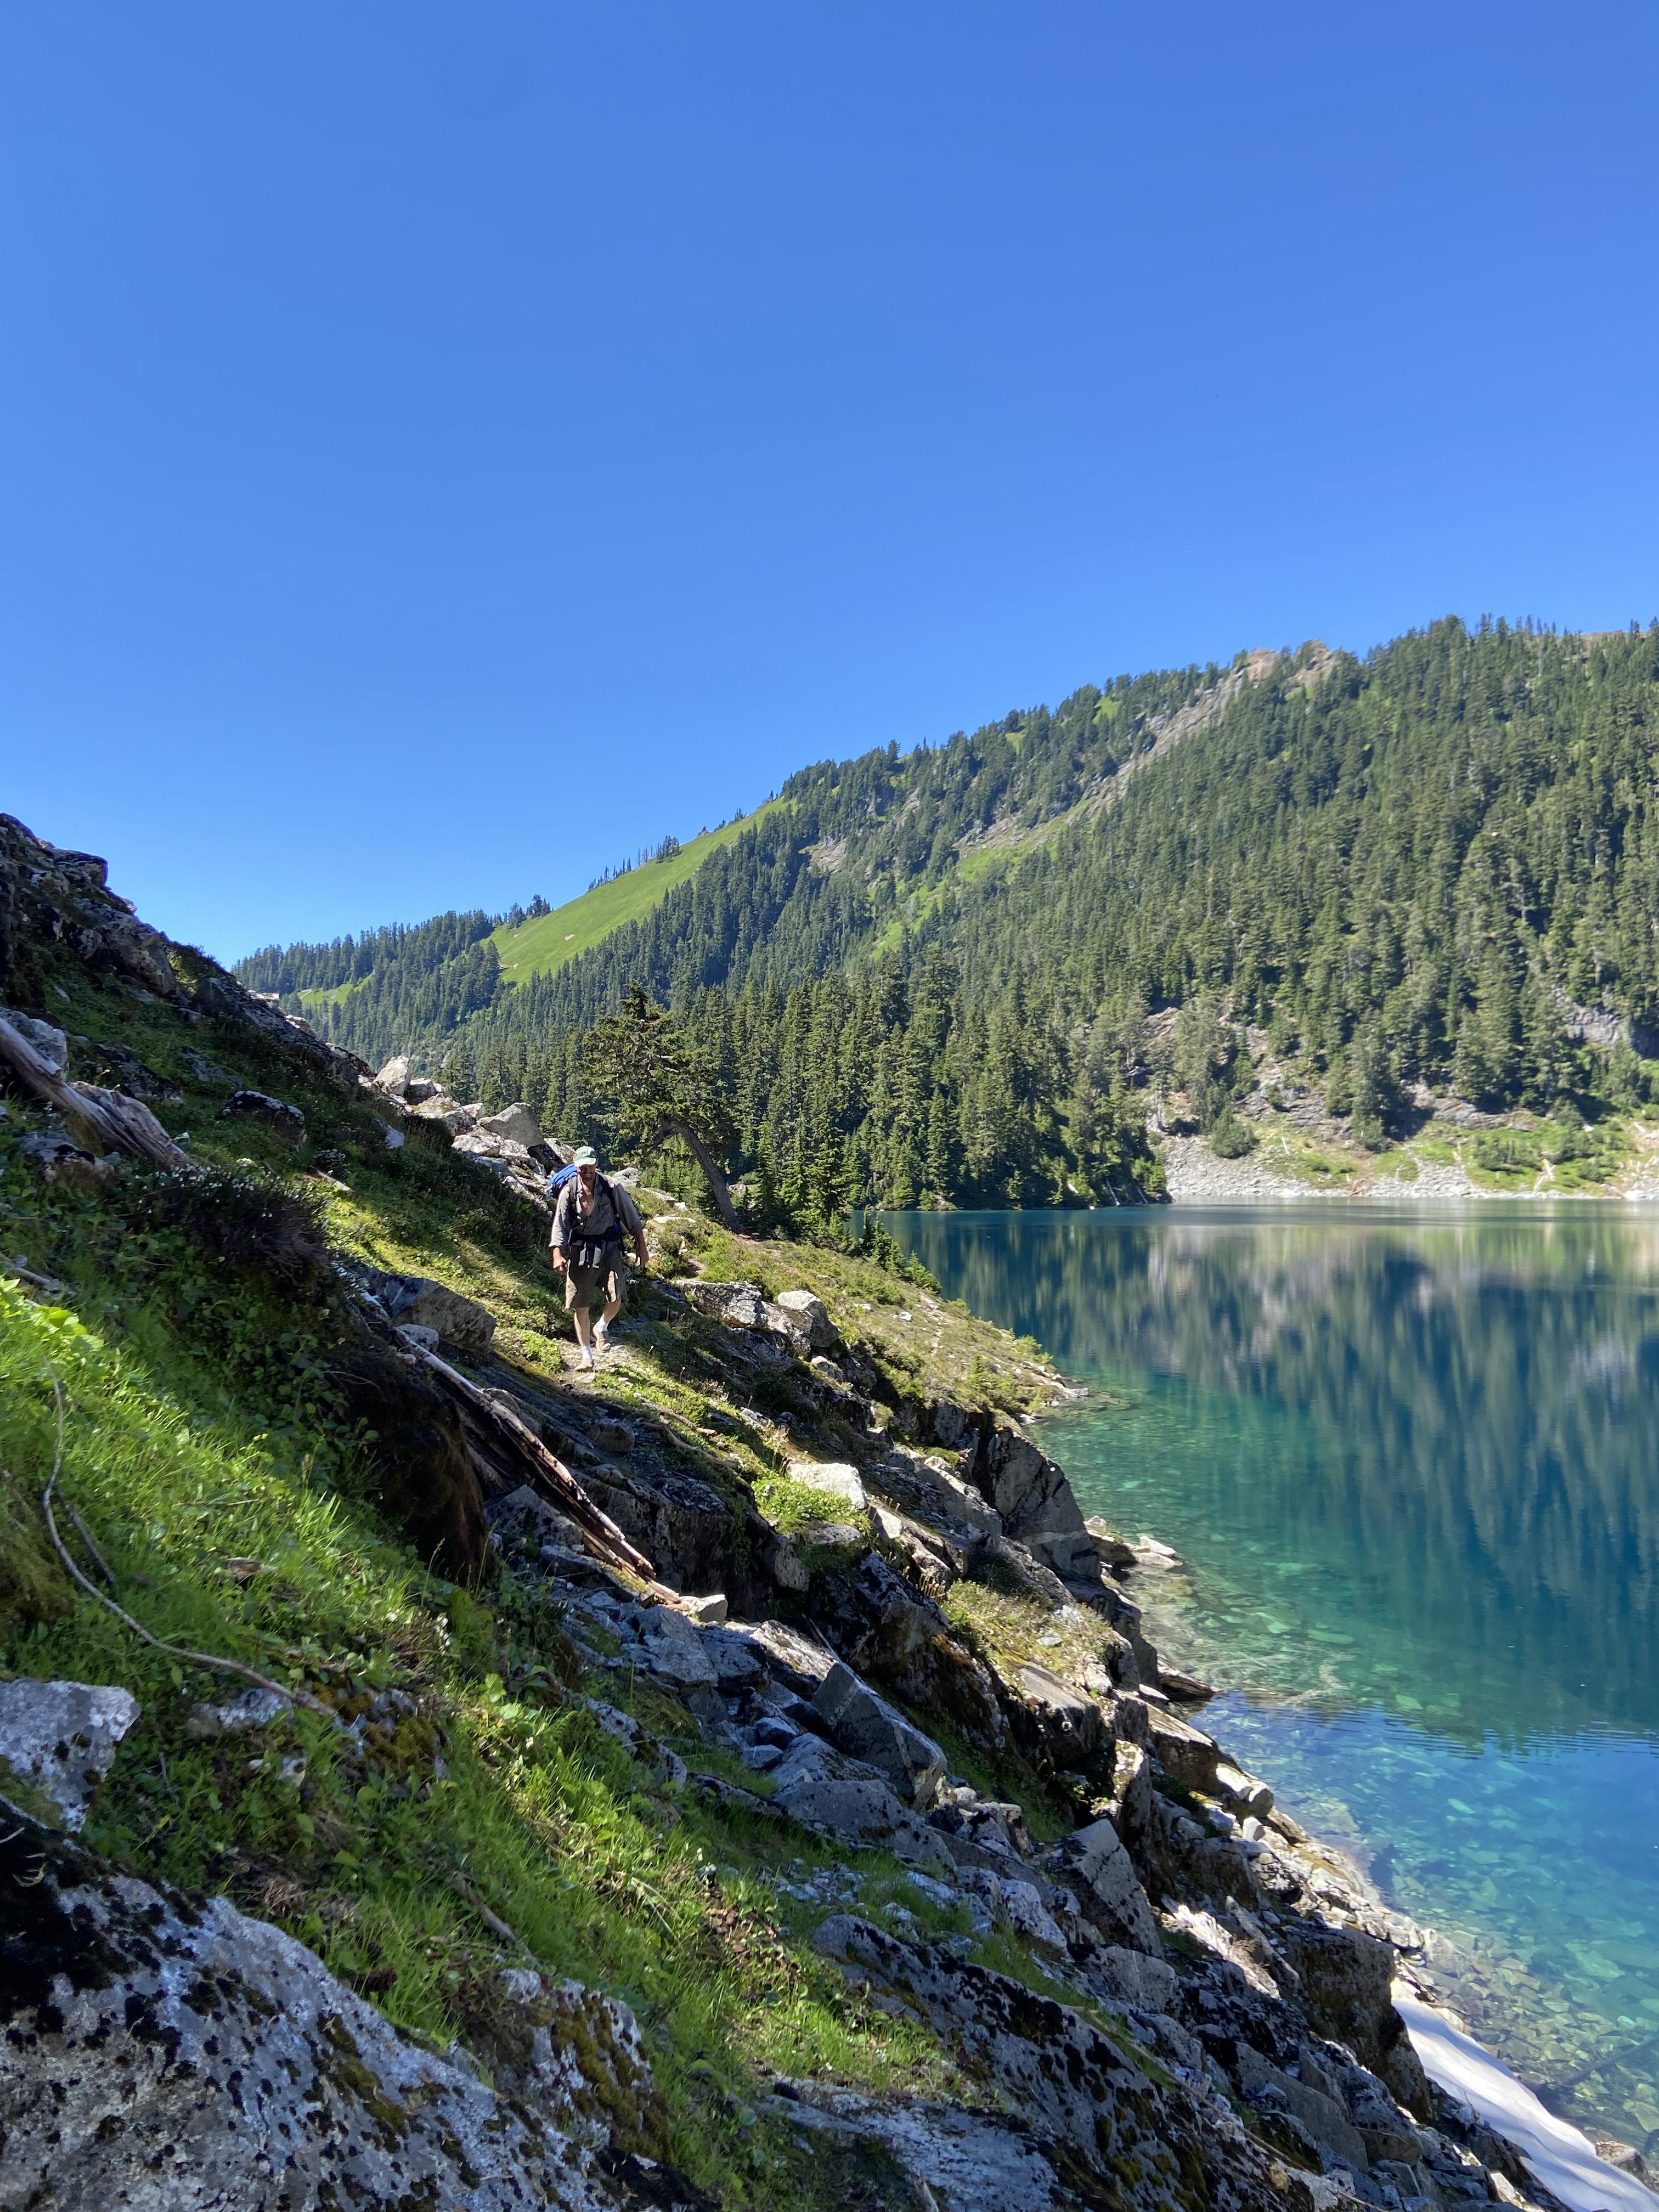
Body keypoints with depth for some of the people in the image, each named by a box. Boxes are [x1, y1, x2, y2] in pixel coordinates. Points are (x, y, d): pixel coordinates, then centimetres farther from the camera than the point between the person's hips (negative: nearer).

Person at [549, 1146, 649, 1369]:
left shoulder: (611, 1188, -3)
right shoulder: (569, 1191, -2)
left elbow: (631, 1217, 4)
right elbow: (560, 1224, -3)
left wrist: (642, 1248, 4)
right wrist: (558, 1254, -15)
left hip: (609, 1248, 0)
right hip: (580, 1251, 0)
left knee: (615, 1300, -12)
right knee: (580, 1306, 2)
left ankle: (602, 1328, 22)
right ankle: (585, 1354, 15)